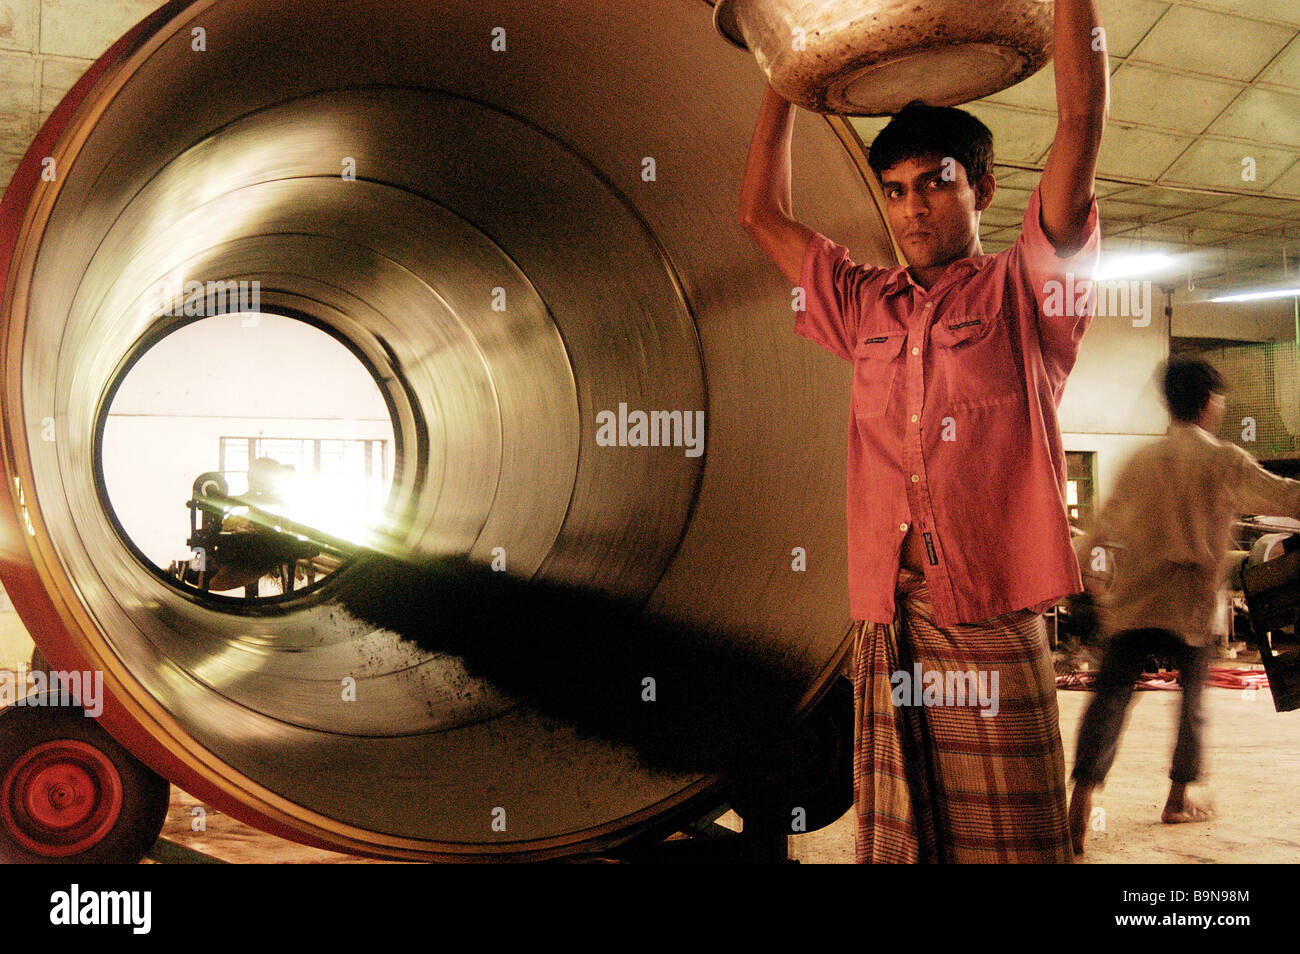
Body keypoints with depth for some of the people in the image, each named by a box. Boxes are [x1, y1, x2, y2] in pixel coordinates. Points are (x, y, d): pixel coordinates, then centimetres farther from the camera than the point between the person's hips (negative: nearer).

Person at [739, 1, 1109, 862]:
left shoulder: (1021, 296, 6)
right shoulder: (869, 308, 17)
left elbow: (1082, 123, -4)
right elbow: (762, 212, 23)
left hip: (991, 623, -4)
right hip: (888, 628, 4)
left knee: (1005, 841, -2)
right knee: (894, 840, 6)